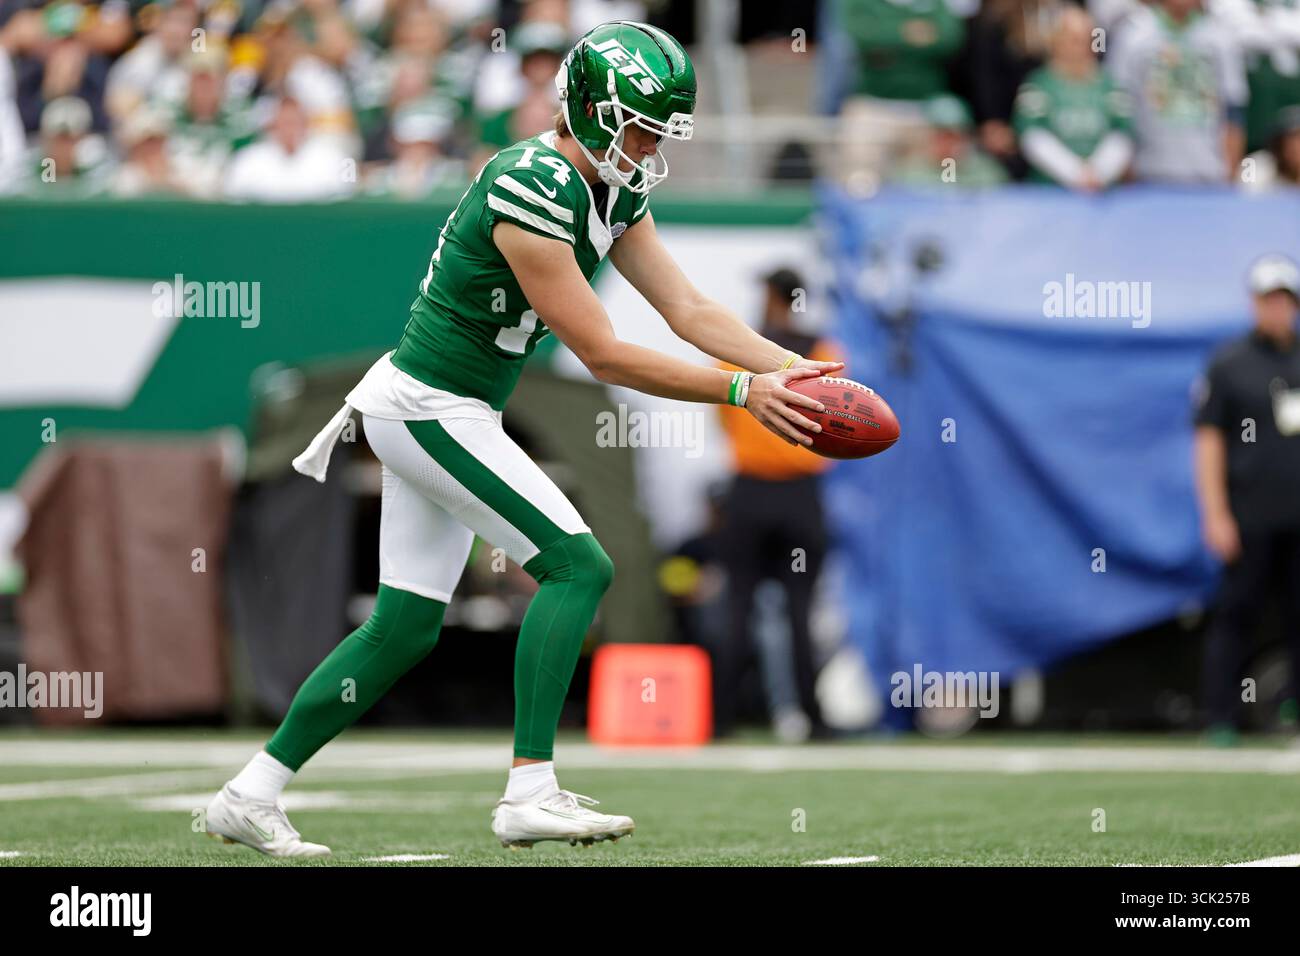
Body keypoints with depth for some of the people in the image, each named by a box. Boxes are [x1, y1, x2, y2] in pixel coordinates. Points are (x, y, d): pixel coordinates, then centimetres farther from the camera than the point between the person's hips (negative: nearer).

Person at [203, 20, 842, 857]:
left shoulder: (614, 193, 5)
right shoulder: (531, 193, -25)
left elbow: (688, 309, 5)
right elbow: (602, 355, -23)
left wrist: (790, 369, -8)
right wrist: (742, 392, -23)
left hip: (445, 413, 10)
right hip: (430, 410, -10)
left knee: (405, 630, 11)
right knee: (578, 565, -15)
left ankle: (253, 795, 18)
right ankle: (530, 795, -16)